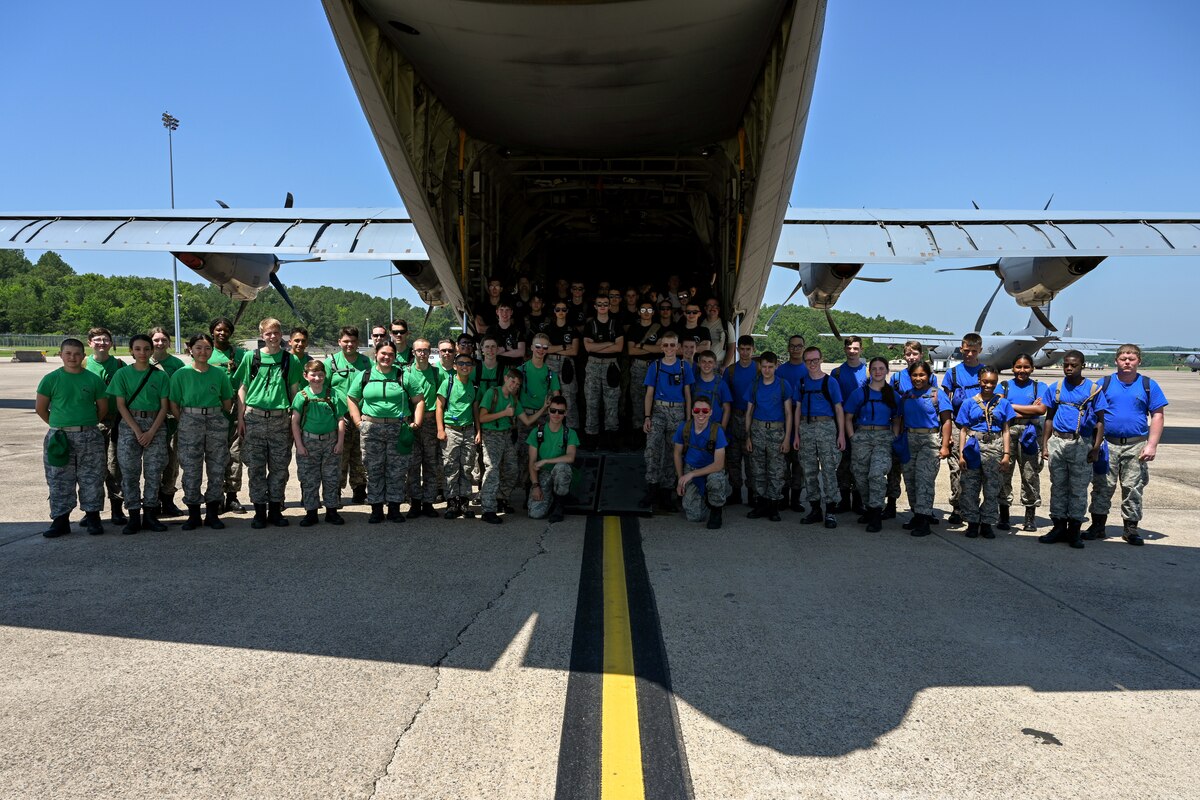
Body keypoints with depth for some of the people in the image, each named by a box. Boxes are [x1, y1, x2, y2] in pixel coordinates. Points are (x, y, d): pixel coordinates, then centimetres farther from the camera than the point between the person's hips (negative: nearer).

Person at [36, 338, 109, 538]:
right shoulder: (51, 379, 1)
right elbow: (40, 408, 6)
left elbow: (103, 408, 9)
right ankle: (60, 520, 13)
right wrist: (59, 425, 5)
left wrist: (87, 425, 8)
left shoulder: (94, 379, 3)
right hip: (59, 438, 0)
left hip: (90, 437, 0)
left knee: (92, 479, 5)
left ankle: (92, 517, 16)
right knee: (59, 481, 4)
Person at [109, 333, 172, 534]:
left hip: (155, 425, 1)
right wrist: (137, 430, -10)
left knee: (154, 471, 1)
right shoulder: (122, 374, 3)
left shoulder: (160, 376, 4)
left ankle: (150, 514, 9)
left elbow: (164, 406, 2)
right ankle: (133, 516, 5)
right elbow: (121, 405, 0)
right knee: (129, 471, -1)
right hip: (129, 424, 0)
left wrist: (151, 431, -9)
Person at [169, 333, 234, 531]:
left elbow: (227, 403, 10)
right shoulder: (181, 374, -1)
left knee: (217, 469, 3)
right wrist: (186, 423, -1)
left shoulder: (220, 373, 3)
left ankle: (213, 514, 14)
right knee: (191, 470, 0)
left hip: (217, 423, 2)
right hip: (189, 424, -1)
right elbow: (174, 405, 1)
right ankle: (193, 515, 11)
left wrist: (215, 418, 7)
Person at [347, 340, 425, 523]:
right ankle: (376, 509, 12)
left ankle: (394, 508, 12)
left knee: (397, 471, 2)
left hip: (399, 429, -1)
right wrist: (359, 422, 2)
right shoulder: (365, 376, 9)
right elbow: (352, 399, 13)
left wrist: (416, 423, -2)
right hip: (371, 429, 1)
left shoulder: (404, 376, 6)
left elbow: (419, 400, 7)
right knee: (373, 470, 4)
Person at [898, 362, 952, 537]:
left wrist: (945, 445, -10)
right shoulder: (905, 396, 13)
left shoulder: (938, 394, 1)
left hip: (930, 440, -5)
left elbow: (946, 421, -3)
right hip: (909, 440, 5)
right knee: (910, 480, 6)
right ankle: (917, 515, 18)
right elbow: (900, 419, 19)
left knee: (924, 479, -12)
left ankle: (924, 521, -14)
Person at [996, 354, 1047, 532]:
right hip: (1007, 431, 1)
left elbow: (1041, 409, -5)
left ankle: (1030, 517, 8)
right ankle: (1004, 516, 7)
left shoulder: (1039, 387, 11)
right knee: (1003, 473, 0)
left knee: (1030, 474, -1)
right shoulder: (1004, 386, 13)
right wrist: (1029, 409, -5)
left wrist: (1012, 407, -4)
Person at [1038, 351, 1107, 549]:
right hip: (1057, 441, 3)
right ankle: (1059, 527, 16)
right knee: (1058, 486, 8)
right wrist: (1044, 445, 6)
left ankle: (1074, 530, 10)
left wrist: (1096, 448, -6)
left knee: (1078, 488, 3)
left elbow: (1100, 421, 1)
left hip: (1081, 444, -3)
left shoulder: (1093, 390, -1)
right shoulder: (1055, 389, 7)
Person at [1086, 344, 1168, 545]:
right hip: (1107, 444, 0)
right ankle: (1097, 526, 10)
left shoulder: (1148, 385, 5)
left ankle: (1130, 528, 15)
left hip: (1136, 446, 0)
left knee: (1133, 488, 5)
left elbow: (1158, 416, 3)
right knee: (1102, 487, 3)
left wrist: (1151, 445, -5)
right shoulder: (1104, 383, 5)